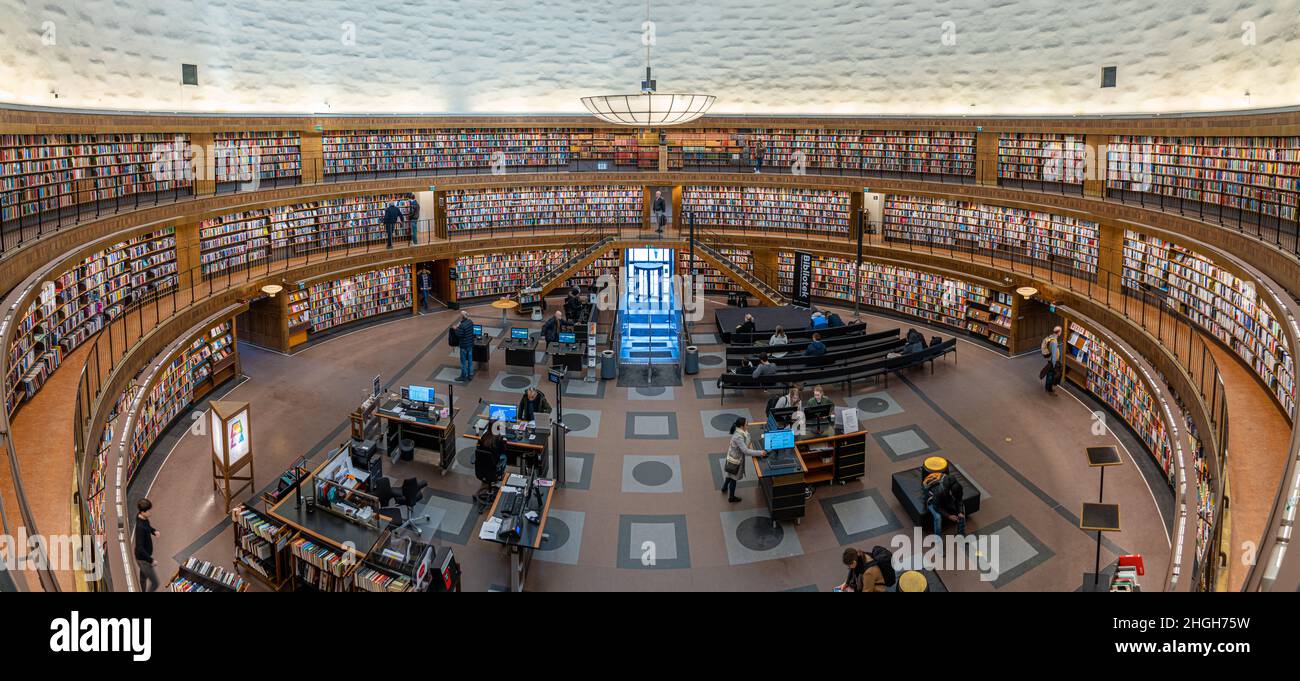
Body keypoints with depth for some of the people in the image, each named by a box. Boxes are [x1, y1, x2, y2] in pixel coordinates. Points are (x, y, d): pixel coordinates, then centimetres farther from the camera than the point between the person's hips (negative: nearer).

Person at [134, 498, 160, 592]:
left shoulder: (140, 516, -8)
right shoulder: (140, 527, -36)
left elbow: (148, 526, 14)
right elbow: (139, 548, -34)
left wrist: (154, 531, -5)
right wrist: (151, 560, -28)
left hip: (145, 555, 9)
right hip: (143, 559, -9)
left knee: (143, 577, 30)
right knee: (154, 583, 3)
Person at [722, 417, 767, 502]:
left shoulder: (740, 432, -6)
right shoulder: (738, 437, -35)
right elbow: (746, 451, -36)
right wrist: (760, 453, -33)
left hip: (733, 458, 9)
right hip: (734, 461, -9)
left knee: (731, 475, 32)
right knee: (734, 478, 13)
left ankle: (725, 487, 56)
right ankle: (731, 497, 32)